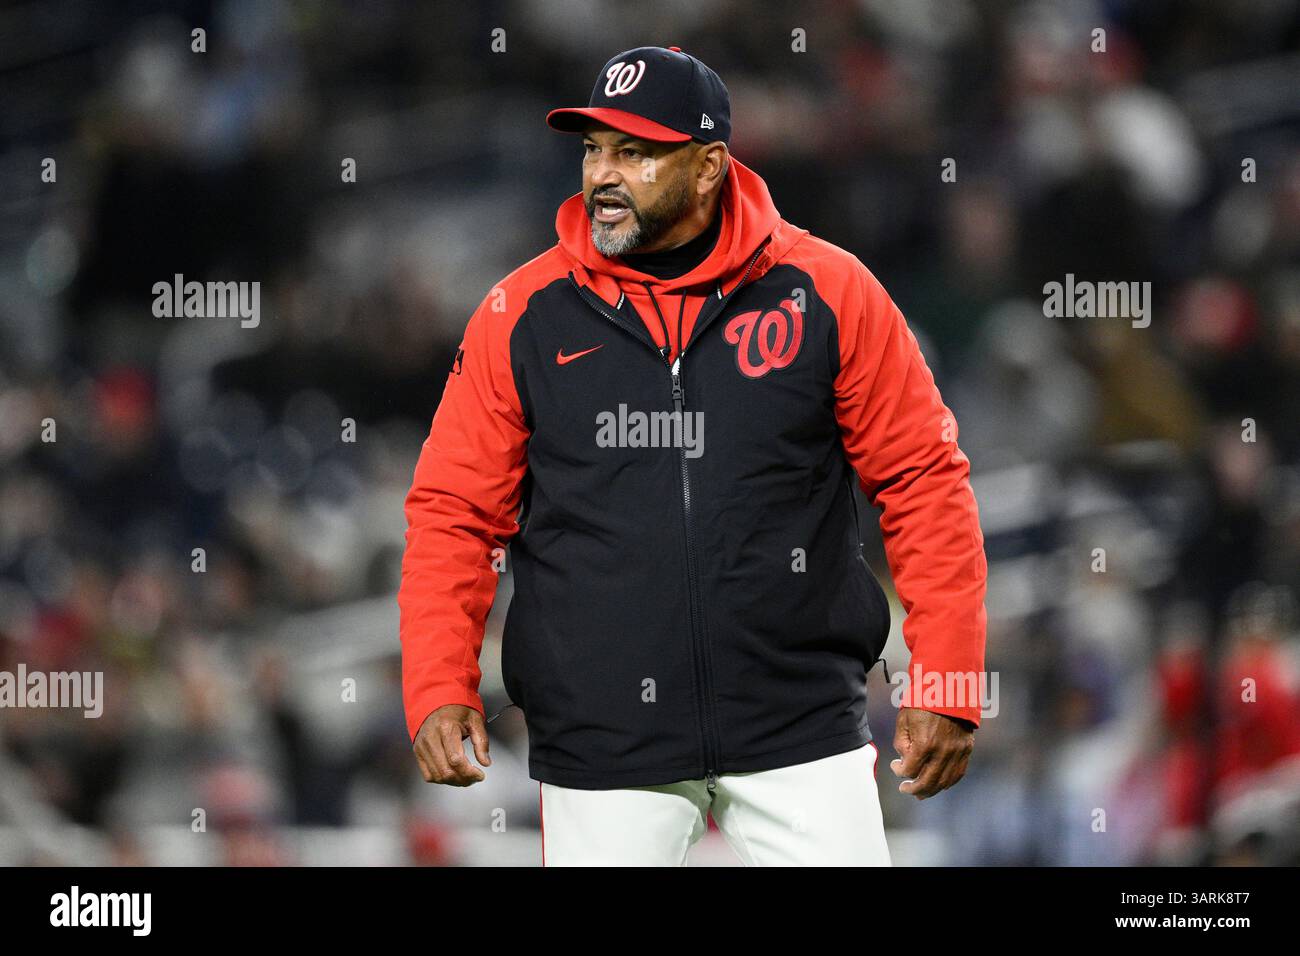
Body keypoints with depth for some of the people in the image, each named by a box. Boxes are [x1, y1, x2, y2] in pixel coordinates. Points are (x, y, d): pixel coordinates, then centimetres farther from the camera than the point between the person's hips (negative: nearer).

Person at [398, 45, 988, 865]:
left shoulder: (828, 292, -1)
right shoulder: (523, 314, 2)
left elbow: (923, 483, 2)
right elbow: (455, 513, 5)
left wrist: (945, 686, -3)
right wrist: (438, 690, -8)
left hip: (803, 732, 0)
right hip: (601, 746, 1)